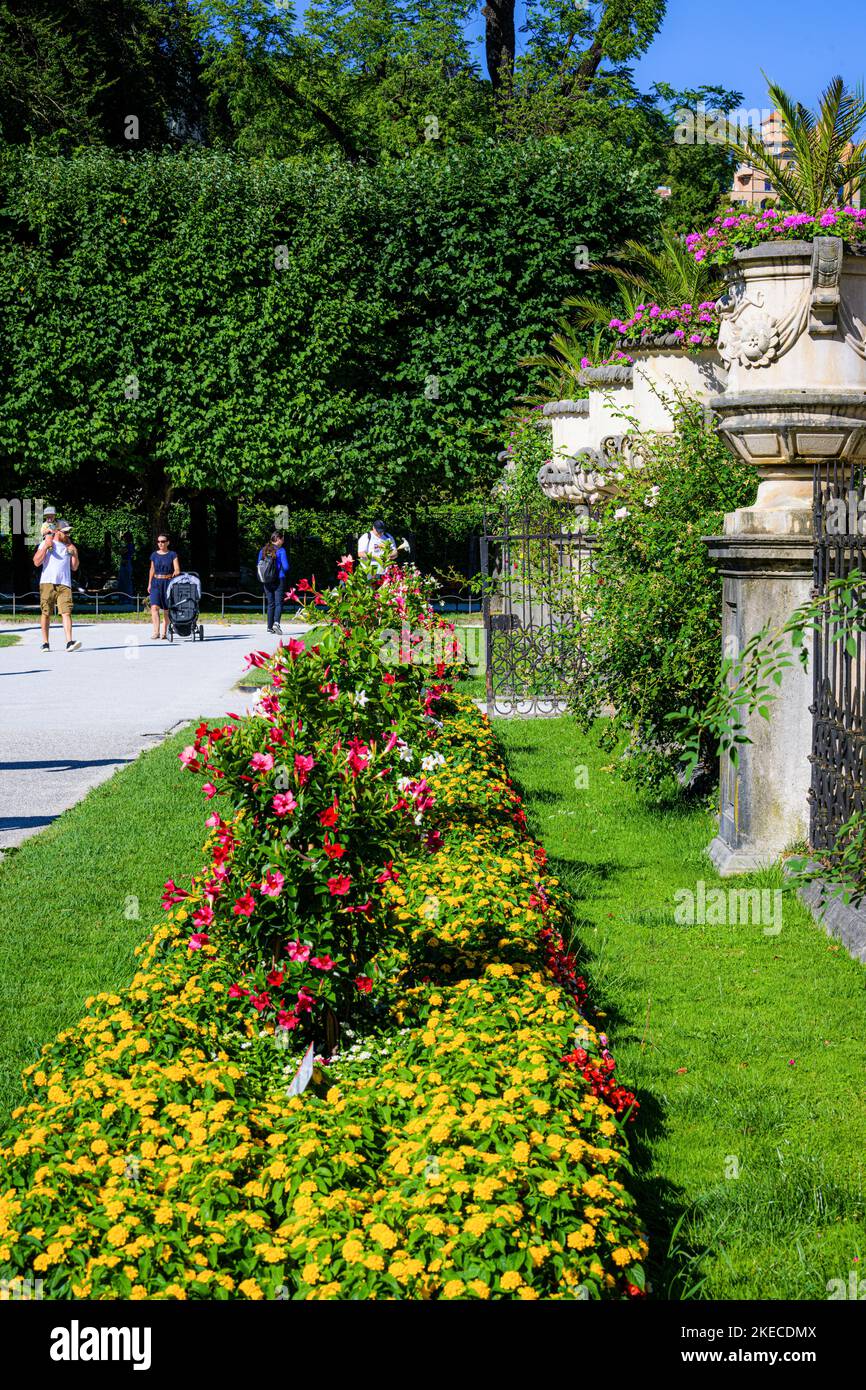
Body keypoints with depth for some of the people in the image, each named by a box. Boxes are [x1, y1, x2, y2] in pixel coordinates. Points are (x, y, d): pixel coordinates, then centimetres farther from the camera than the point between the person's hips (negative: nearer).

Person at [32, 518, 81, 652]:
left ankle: (69, 642, -22)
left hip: (64, 584, 2)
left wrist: (75, 554, 4)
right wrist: (46, 546, -9)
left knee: (66, 612, -13)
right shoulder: (46, 543, 8)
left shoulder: (69, 546, 19)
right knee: (46, 613, 0)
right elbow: (37, 562, -3)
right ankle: (45, 643, 9)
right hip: (47, 583, -2)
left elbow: (74, 567, 19)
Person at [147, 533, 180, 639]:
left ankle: (164, 632, 15)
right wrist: (149, 584, 16)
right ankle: (156, 632, -20)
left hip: (168, 583, -2)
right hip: (156, 583, 2)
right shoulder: (154, 555, 8)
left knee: (167, 610, 4)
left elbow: (177, 570, -6)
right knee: (154, 607, -16)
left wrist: (174, 575, -28)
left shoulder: (172, 554, 0)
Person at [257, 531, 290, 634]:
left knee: (270, 603, 12)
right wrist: (283, 571, 8)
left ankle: (270, 626, 11)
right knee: (279, 603, -4)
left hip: (266, 582, 5)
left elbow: (258, 565, 9)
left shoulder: (263, 550, 6)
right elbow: (286, 567, -12)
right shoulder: (281, 550, -10)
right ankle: (276, 623, -23)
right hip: (279, 580, -5)